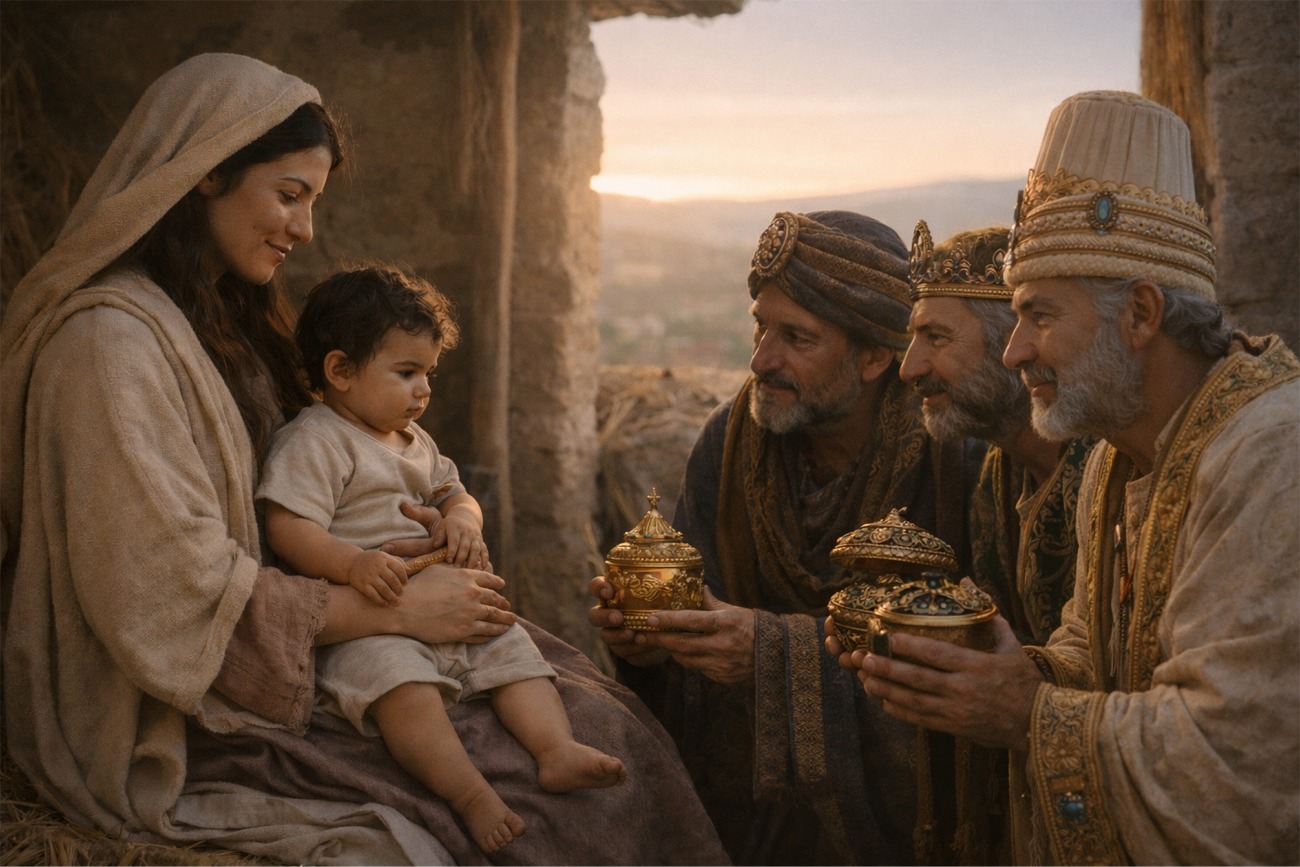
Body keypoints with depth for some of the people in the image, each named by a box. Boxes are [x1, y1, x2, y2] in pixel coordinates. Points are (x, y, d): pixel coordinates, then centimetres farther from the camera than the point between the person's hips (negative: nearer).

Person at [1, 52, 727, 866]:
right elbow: (179, 596, -22)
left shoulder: (226, 317, 13)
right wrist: (396, 607, -16)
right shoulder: (110, 339, -18)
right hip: (181, 730, -9)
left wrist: (386, 545, -3)